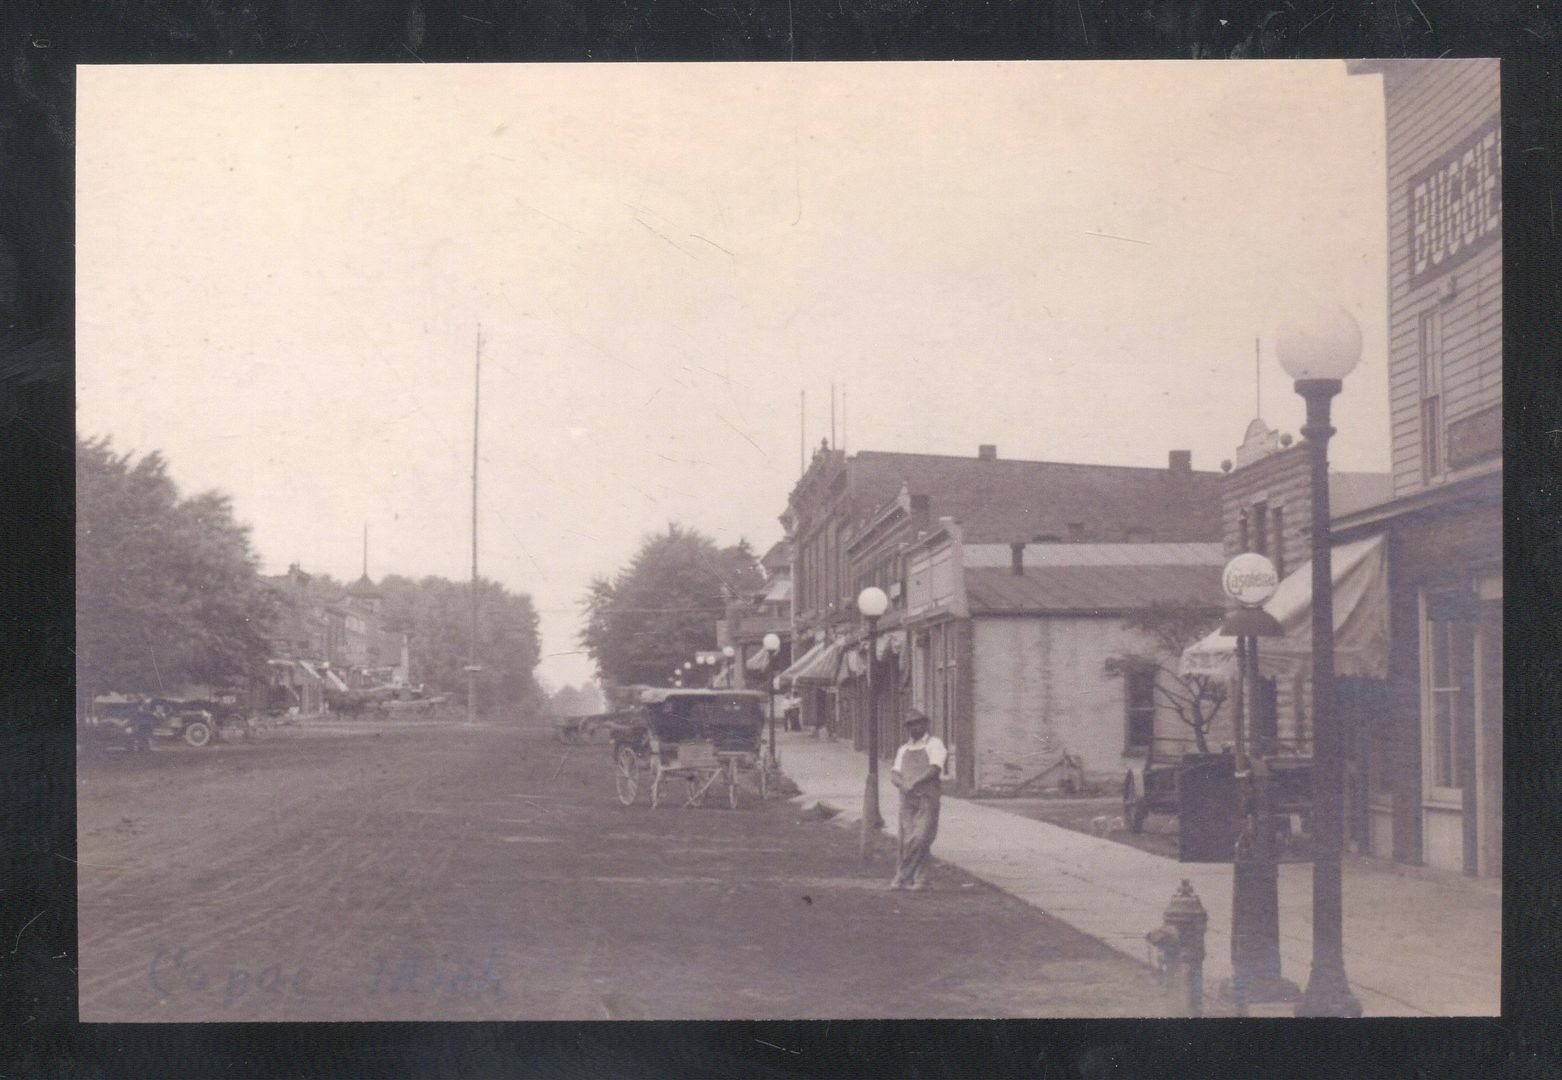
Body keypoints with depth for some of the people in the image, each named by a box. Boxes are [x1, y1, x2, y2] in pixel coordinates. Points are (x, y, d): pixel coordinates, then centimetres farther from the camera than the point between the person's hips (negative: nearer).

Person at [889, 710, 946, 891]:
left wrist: (914, 783, -20)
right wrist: (903, 784, -14)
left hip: (928, 798, -5)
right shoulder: (903, 750, 18)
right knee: (907, 840, -3)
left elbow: (935, 769, -12)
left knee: (920, 839, -14)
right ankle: (919, 879, 4)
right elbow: (894, 775, 9)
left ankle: (902, 876, -7)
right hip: (907, 799, 5)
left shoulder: (934, 744, 2)